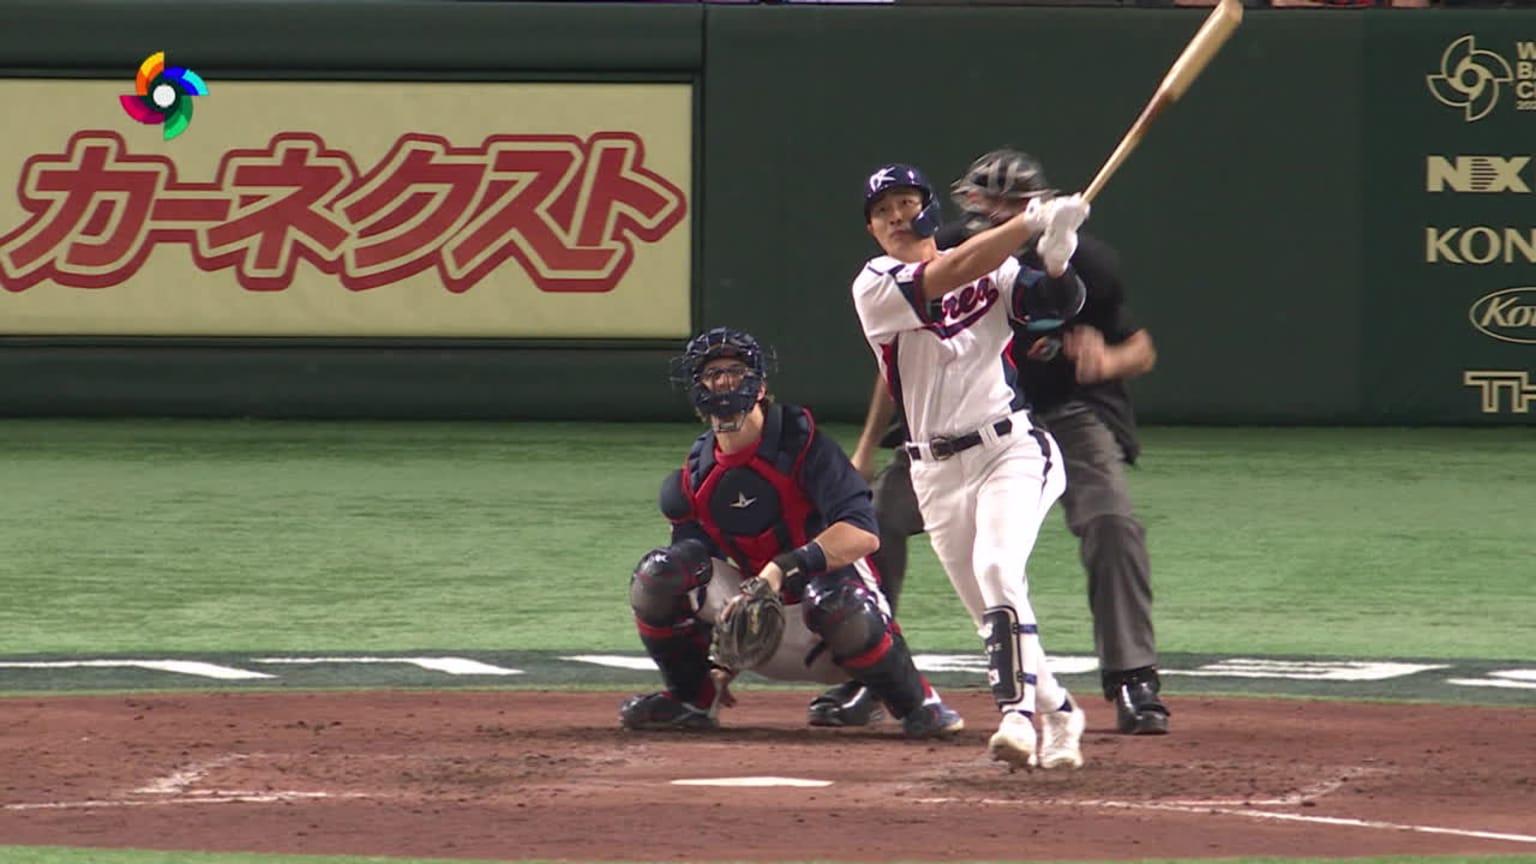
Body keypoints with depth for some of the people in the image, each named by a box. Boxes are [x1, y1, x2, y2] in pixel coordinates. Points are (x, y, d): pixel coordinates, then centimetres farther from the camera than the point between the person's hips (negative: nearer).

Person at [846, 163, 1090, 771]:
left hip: (1010, 448, -2)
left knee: (997, 569, -25)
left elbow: (1059, 299, -8)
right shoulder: (875, 287, -4)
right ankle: (1056, 711, 27)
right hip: (936, 469, 2)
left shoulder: (993, 274, 4)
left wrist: (1056, 261, -31)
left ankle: (1018, 713, -32)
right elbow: (949, 275, -19)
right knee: (989, 607, 6)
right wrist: (1034, 224, -26)